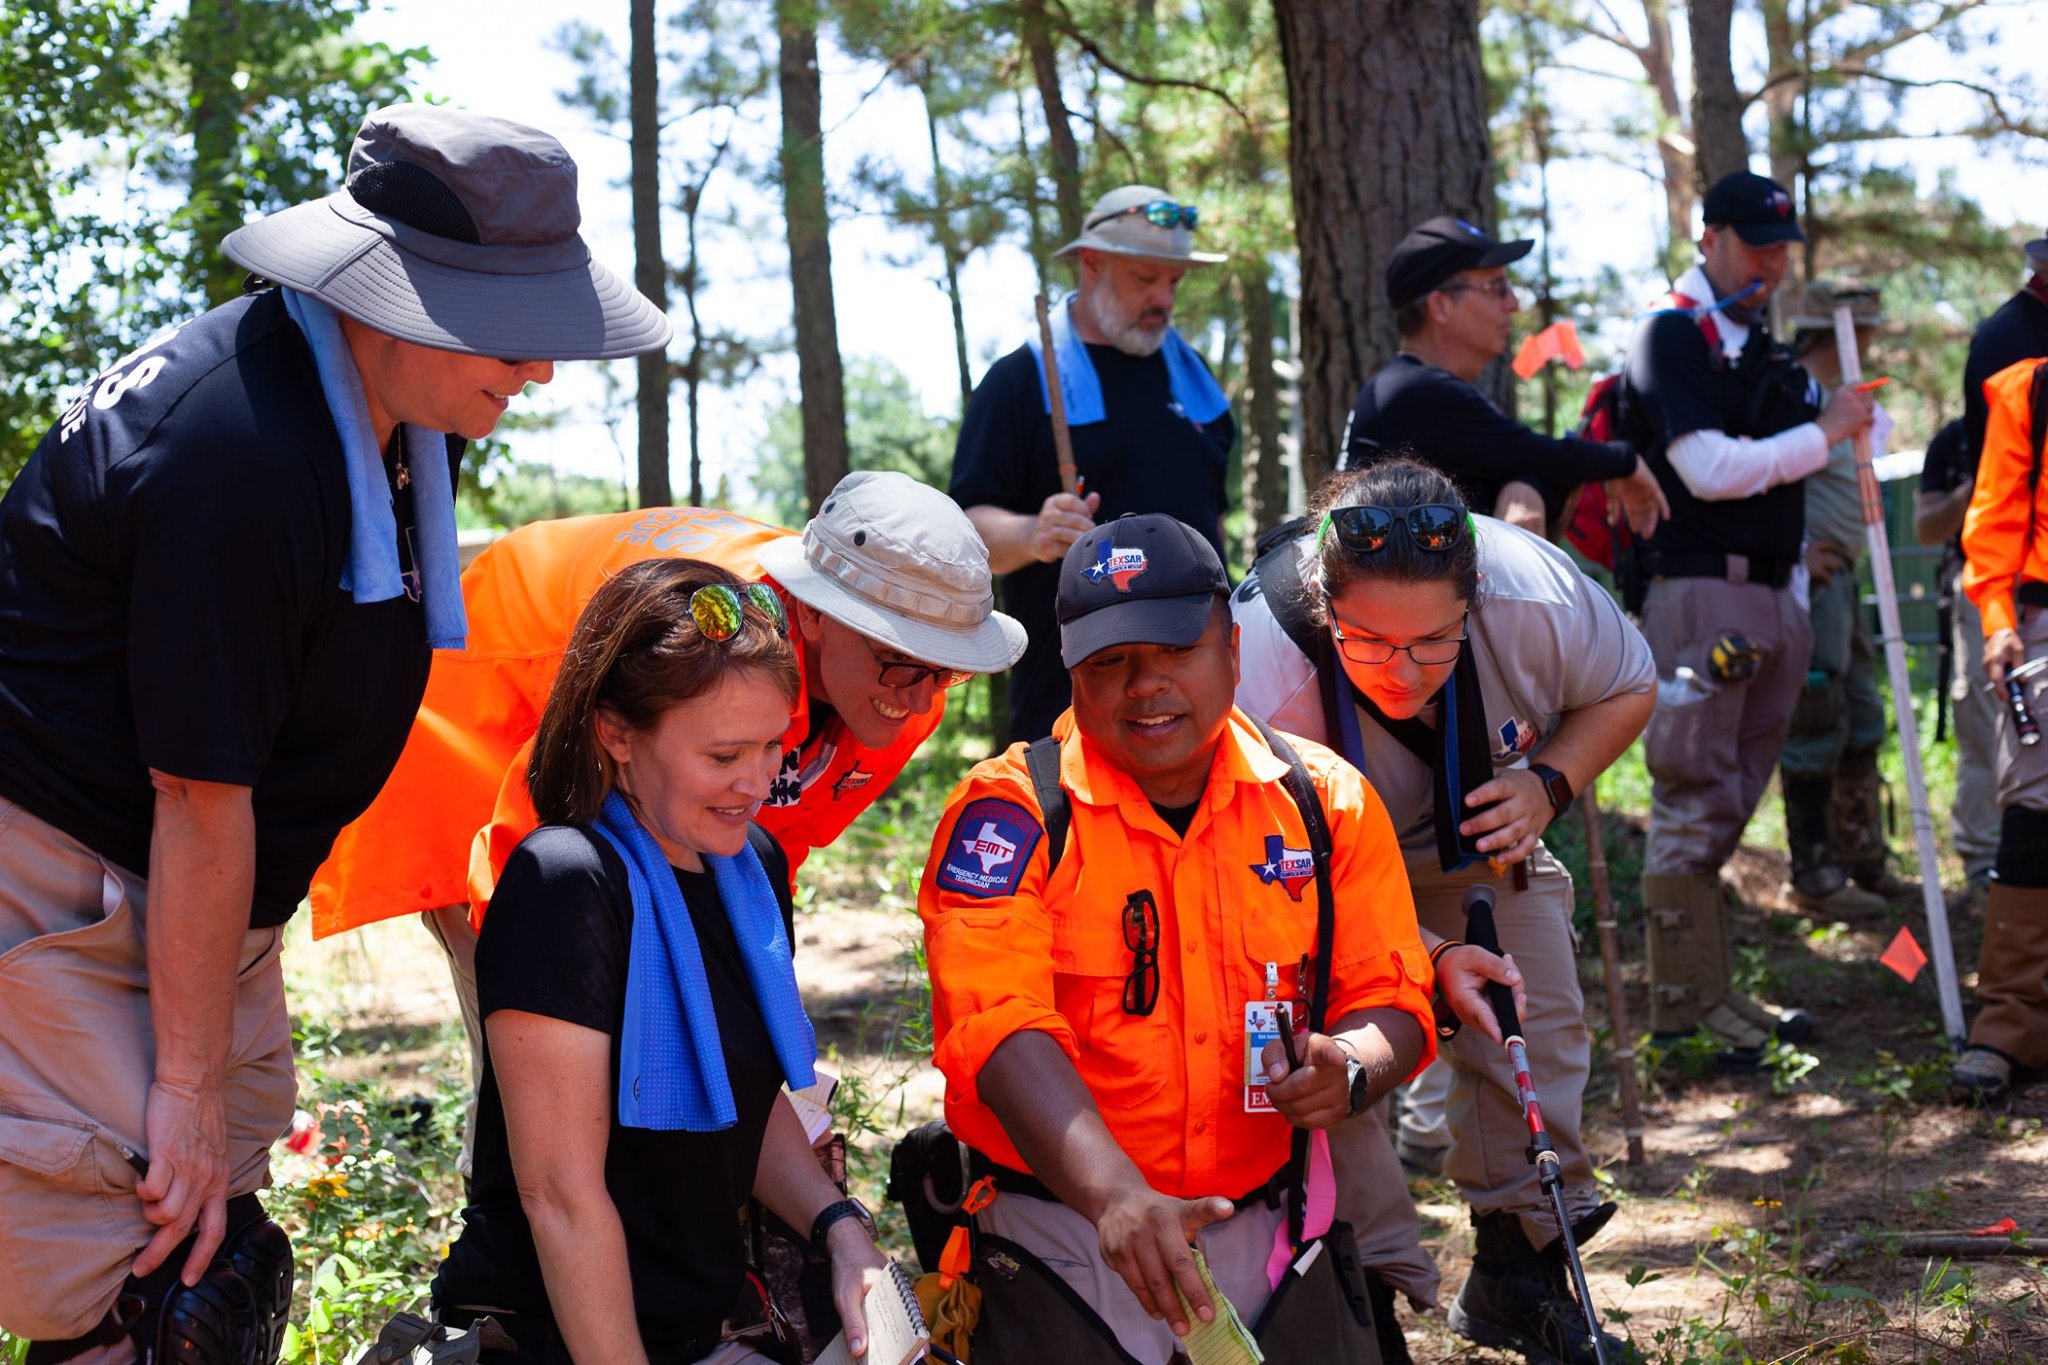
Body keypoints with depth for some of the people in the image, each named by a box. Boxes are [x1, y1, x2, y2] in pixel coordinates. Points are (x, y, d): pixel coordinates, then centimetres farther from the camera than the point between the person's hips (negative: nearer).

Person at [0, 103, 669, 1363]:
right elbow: (200, 793, -24)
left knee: (224, 1253, 11)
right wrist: (192, 1079, -17)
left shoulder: (401, 406, 3)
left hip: (183, 885, 10)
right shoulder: (235, 452, -28)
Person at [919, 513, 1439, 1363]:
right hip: (1059, 1244, -3)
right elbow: (1002, 1032, -22)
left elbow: (1391, 998, 7)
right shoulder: (1009, 813, -9)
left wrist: (1349, 1066, -18)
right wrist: (1117, 1196, -37)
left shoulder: (1326, 800, 4)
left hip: (1261, 1238, 3)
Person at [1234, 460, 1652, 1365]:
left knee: (1533, 1020, -2)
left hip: (1474, 833, 3)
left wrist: (1547, 786, -26)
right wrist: (1433, 959, -43)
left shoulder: (1533, 597, -34)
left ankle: (1518, 1273, 17)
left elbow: (1629, 688, -9)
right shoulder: (1262, 684, -42)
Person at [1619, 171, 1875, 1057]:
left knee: (1724, 805, 12)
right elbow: (1710, 469, -19)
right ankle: (1684, 1005, -1)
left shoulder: (1759, 351, 19)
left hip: (1766, 598, 9)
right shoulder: (1670, 337, -8)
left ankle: (1708, 992, 18)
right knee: (1693, 802, -6)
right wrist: (1825, 432, -14)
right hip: (1699, 593, -9)